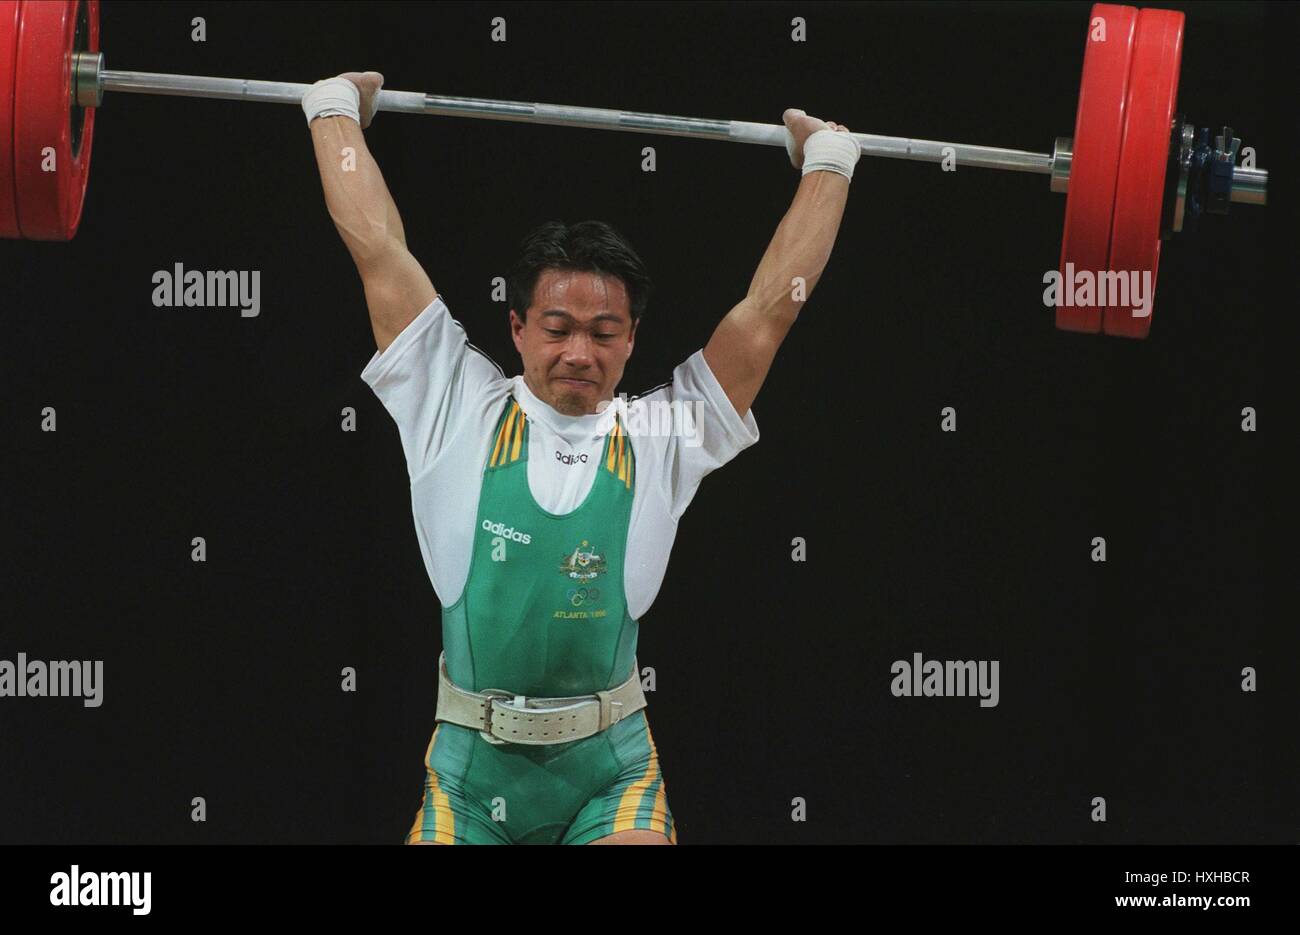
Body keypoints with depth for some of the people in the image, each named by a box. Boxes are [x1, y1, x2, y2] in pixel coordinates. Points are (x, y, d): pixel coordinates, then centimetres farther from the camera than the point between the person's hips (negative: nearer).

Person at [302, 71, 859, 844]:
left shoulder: (663, 438, 6)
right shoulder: (459, 413, 4)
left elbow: (772, 302, 11)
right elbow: (378, 247, 7)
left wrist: (828, 160, 18)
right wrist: (335, 110, 15)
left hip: (608, 773, 0)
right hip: (471, 766, 0)